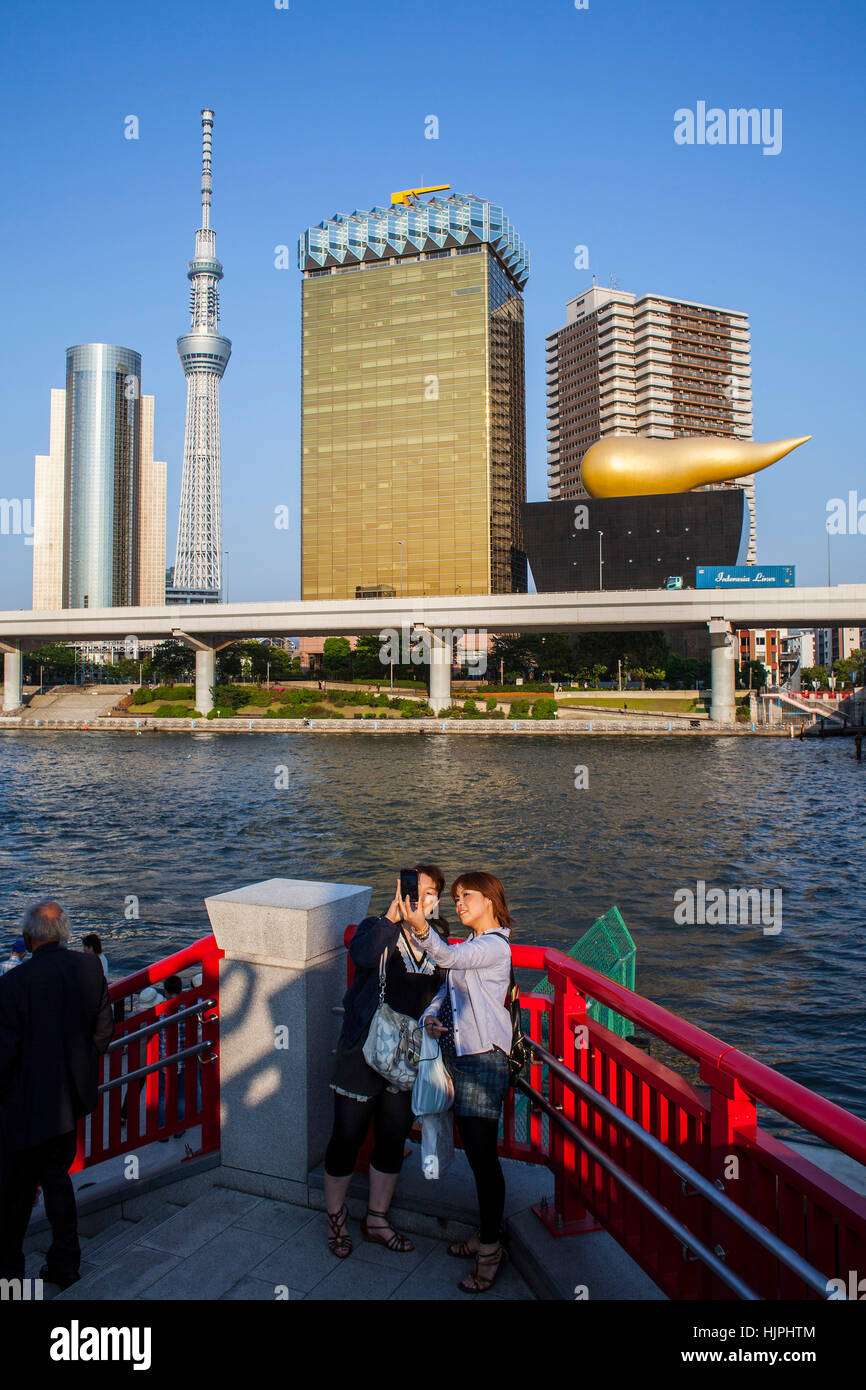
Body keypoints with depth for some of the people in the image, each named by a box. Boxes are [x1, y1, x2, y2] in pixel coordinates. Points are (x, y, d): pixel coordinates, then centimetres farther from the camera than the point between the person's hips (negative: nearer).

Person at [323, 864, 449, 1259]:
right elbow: (363, 956, -34)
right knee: (347, 1137, 8)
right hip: (364, 1048, -4)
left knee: (393, 1140, 16)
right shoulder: (378, 928, -11)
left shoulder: (439, 938, 3)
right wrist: (394, 913, -38)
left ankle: (377, 1219, 37)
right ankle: (336, 1217, 32)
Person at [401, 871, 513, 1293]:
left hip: (483, 1060, -9)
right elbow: (446, 989, 17)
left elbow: (447, 958, -31)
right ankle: (484, 1235, 30)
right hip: (456, 1056, 9)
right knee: (475, 1154, 17)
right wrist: (429, 1017, -3)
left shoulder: (494, 946, -13)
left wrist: (420, 927, -48)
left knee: (483, 1157, -1)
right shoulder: (470, 946, 16)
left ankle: (490, 1249, 12)